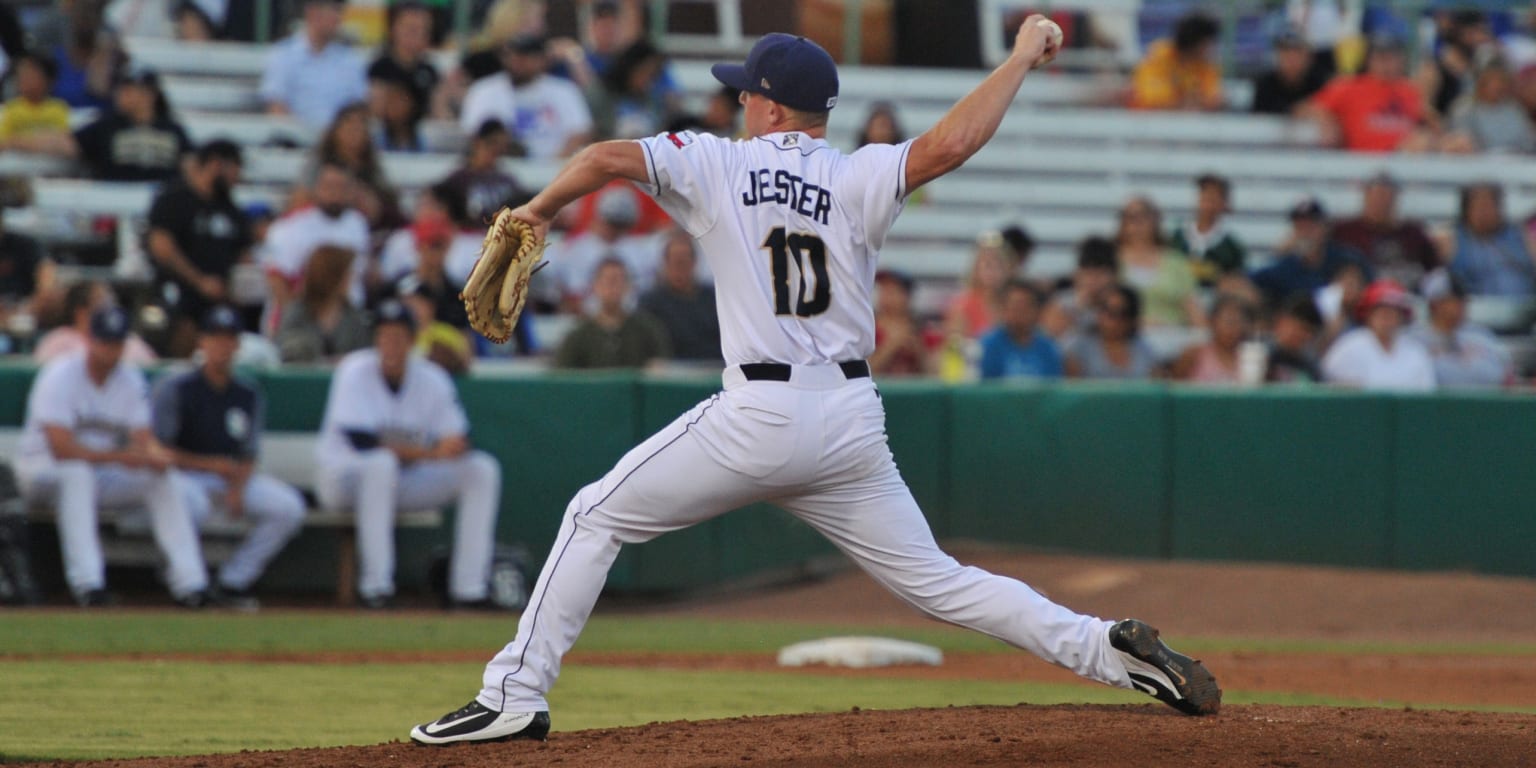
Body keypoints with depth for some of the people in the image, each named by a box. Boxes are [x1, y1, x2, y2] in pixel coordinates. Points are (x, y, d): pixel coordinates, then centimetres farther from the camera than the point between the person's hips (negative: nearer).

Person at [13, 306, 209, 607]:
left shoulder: (131, 379, 1)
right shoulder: (61, 376, -18)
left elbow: (144, 440, -7)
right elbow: (61, 448, -28)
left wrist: (156, 455, -32)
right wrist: (120, 457, -35)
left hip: (104, 470, 6)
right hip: (41, 467, -6)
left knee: (165, 477, -14)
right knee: (76, 472, -39)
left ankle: (189, 581, -21)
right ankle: (87, 584, -46)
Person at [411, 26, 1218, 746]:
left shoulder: (719, 164, 1)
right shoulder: (857, 179, 4)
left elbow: (606, 157, -10)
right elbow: (948, 145, -11)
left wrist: (539, 209, 8)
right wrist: (1020, 58, 1)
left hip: (758, 419, -3)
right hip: (852, 418, 4)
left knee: (596, 516, 11)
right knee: (934, 578, 12)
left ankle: (516, 693, 3)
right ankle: (1108, 647, -2)